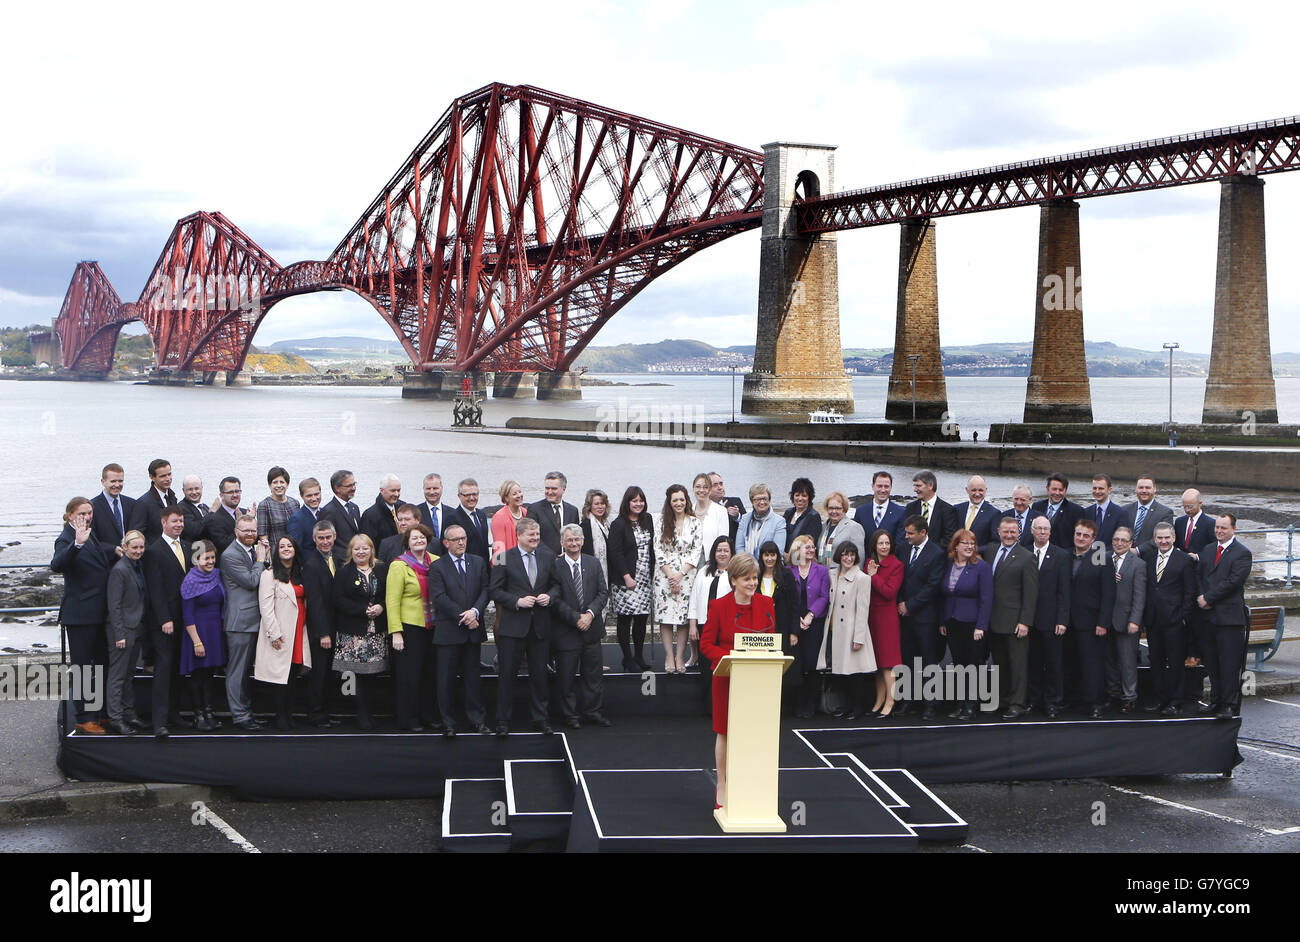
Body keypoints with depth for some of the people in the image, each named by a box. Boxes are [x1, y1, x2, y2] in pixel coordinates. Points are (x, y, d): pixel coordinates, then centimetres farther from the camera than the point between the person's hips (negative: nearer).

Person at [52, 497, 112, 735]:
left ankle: (100, 714, 27)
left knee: (102, 664, 16)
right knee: (81, 666, -2)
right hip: (80, 614, -9)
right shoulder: (66, 539, -14)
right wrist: (77, 543, -47)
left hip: (99, 613, 9)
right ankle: (83, 719, 5)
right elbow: (57, 564, -35)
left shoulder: (90, 535, 13)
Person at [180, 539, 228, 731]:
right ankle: (198, 715, 9)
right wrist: (197, 642, -17)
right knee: (198, 674, 2)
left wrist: (223, 629, 8)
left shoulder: (217, 575, 6)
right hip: (198, 631, -6)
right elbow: (188, 615, -14)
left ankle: (209, 712, 16)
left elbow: (222, 605, 18)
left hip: (216, 631, 6)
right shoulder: (190, 581, -12)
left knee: (209, 673, 11)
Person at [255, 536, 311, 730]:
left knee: (293, 675, 7)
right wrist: (274, 633, -15)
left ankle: (289, 714, 13)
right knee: (280, 674, -5)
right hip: (280, 635, -6)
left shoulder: (299, 574, 16)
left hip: (298, 632, 6)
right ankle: (280, 716, 3)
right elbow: (265, 607, -10)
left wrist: (304, 628, 10)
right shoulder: (269, 575, -4)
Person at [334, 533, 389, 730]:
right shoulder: (343, 572, 4)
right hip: (353, 631, -2)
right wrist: (364, 610, -13)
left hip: (377, 631, 2)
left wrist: (381, 607, -10)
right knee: (359, 673, -2)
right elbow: (339, 600, -6)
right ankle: (363, 715, 5)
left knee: (372, 669, -1)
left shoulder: (382, 570, 11)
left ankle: (366, 712, 9)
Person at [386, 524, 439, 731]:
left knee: (431, 672, 9)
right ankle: (408, 719, 12)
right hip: (409, 627, -5)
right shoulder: (399, 566, -7)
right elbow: (392, 601, -9)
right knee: (410, 674, 1)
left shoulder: (436, 562, 7)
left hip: (433, 626, 5)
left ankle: (430, 716, 22)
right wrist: (396, 632, -15)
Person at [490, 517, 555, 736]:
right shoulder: (505, 558, -3)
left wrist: (549, 597, -4)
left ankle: (541, 719, 19)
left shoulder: (547, 557, 9)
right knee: (507, 674, 1)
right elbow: (494, 590, -4)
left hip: (540, 626, 3)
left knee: (540, 674, 8)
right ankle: (503, 721, 10)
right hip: (513, 626, -3)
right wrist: (517, 601, -15)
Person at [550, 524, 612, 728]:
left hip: (591, 628, 4)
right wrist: (576, 618, -16)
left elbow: (603, 592, 2)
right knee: (566, 675, 3)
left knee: (594, 673, 8)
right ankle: (570, 715, 14)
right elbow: (556, 600, -10)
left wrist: (590, 614, -12)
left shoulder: (594, 564, 6)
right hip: (565, 632, -3)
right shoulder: (555, 567, -6)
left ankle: (593, 712, 19)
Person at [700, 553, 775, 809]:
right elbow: (706, 645, -5)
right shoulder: (719, 606, -7)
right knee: (725, 733, 7)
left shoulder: (766, 604, 2)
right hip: (728, 678, -2)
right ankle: (722, 786, 21)